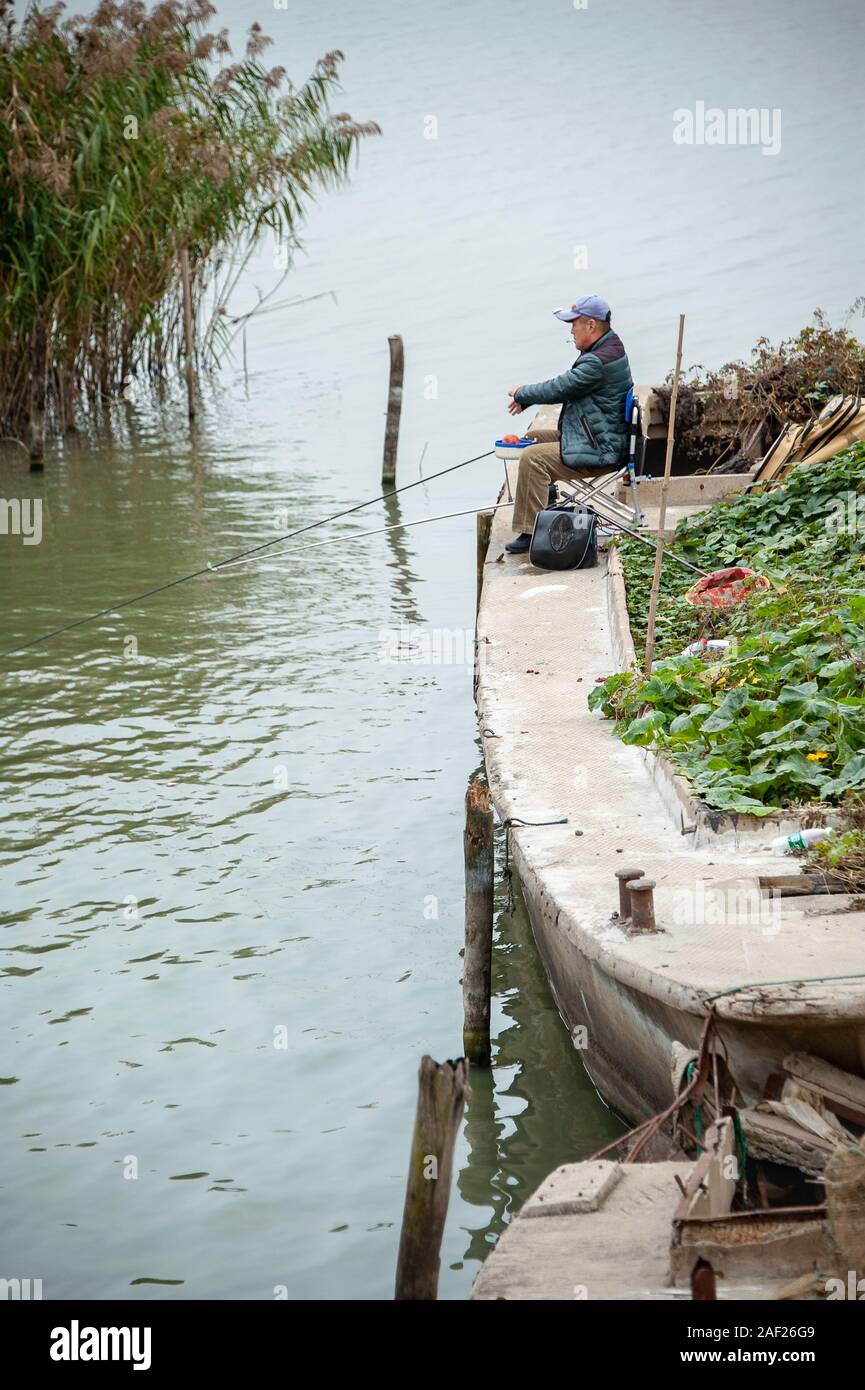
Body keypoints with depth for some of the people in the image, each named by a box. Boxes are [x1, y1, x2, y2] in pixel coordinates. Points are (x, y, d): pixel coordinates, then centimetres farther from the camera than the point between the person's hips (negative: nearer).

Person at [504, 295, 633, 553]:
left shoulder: (599, 361, -23)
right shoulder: (608, 348, 12)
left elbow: (560, 388, -21)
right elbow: (566, 384, 19)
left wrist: (522, 393, -4)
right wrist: (527, 398, 8)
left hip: (598, 453, -11)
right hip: (599, 442, 11)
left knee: (532, 458, -20)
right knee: (536, 438, 21)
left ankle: (531, 531, -19)